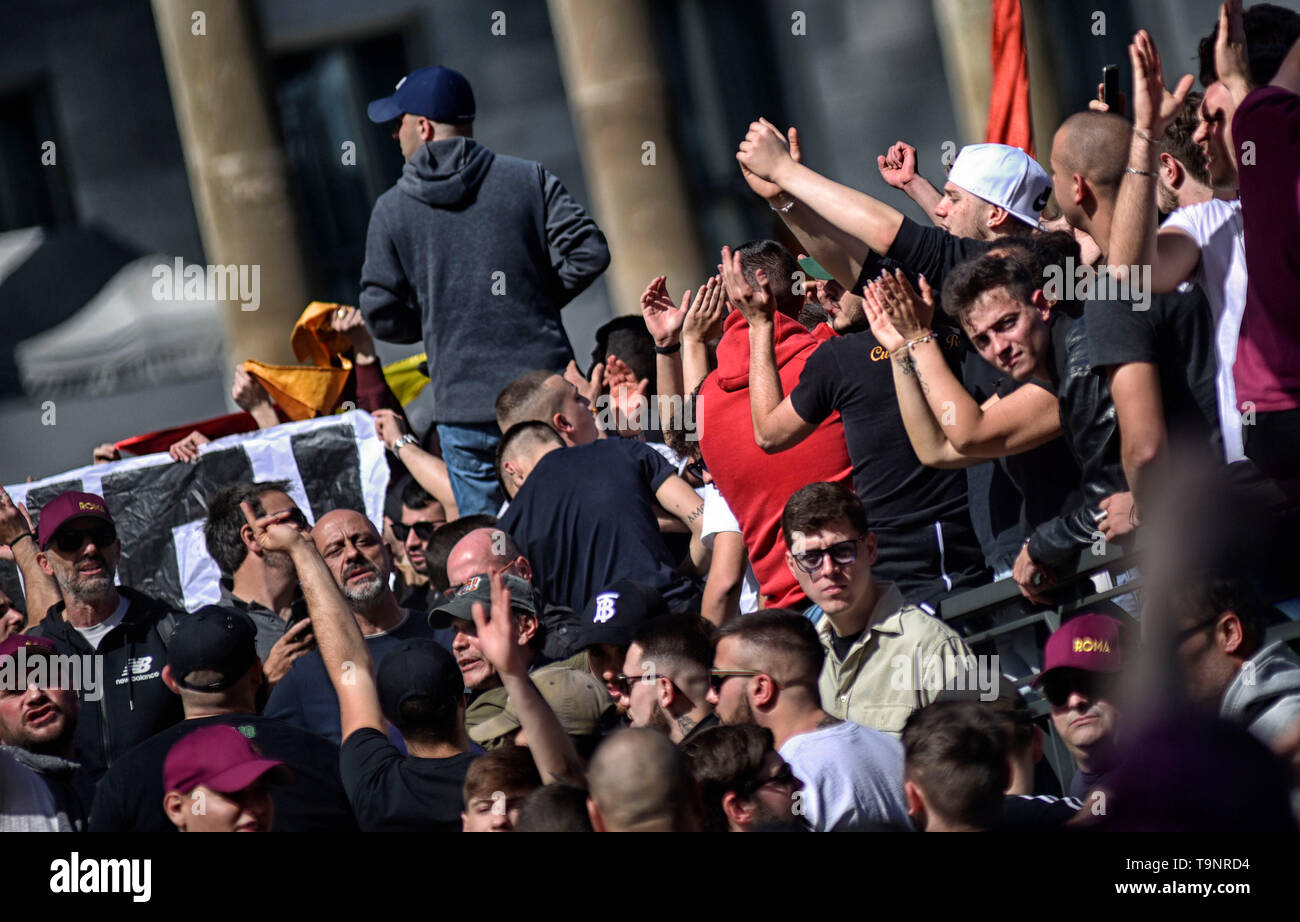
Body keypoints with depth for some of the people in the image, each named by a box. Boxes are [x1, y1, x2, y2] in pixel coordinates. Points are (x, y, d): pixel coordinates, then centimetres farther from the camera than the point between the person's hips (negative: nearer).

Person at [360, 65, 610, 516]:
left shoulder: (391, 210, 2)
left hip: (465, 411, -1)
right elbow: (588, 252, -5)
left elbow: (383, 317, 1)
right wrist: (538, 302, 10)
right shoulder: (529, 179, 3)